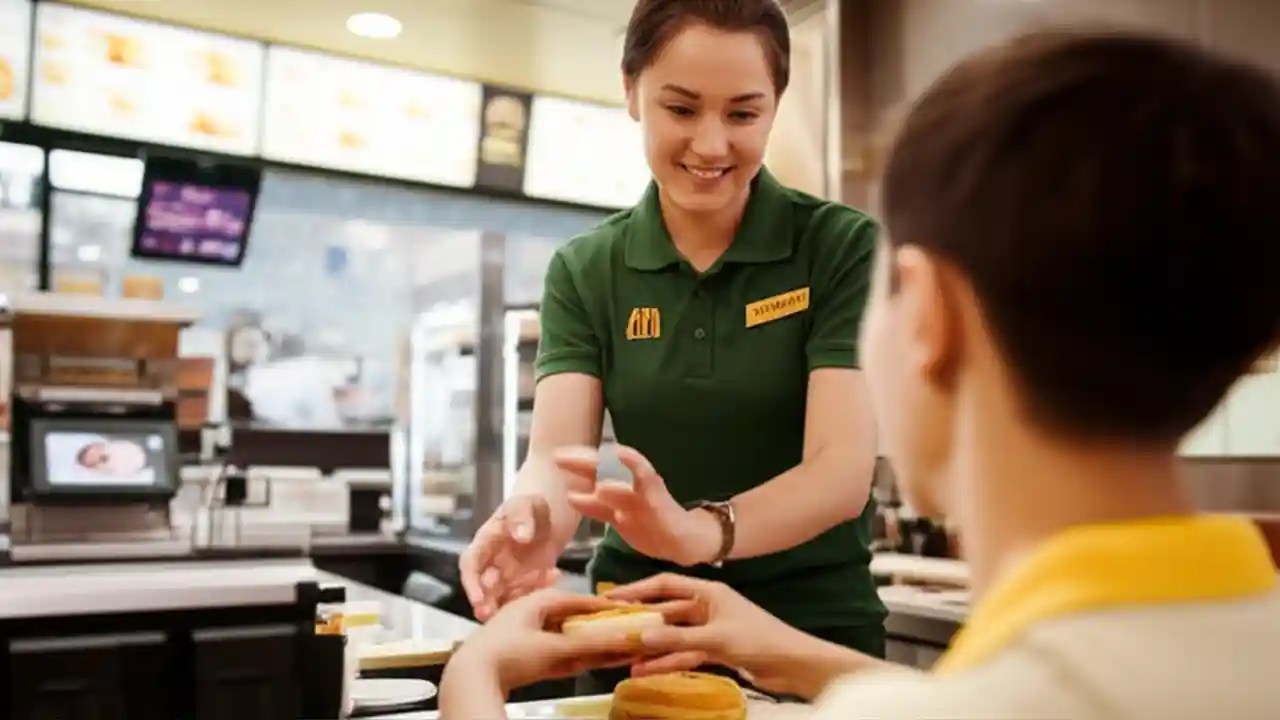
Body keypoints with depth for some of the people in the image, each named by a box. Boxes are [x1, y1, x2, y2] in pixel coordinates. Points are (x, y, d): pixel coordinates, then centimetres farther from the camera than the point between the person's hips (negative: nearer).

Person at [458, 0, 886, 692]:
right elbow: (555, 454, -15)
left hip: (811, 630, -1)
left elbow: (843, 469, -21)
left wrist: (702, 531, -40)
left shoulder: (840, 246, -11)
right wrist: (533, 518, -38)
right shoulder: (584, 270, -3)